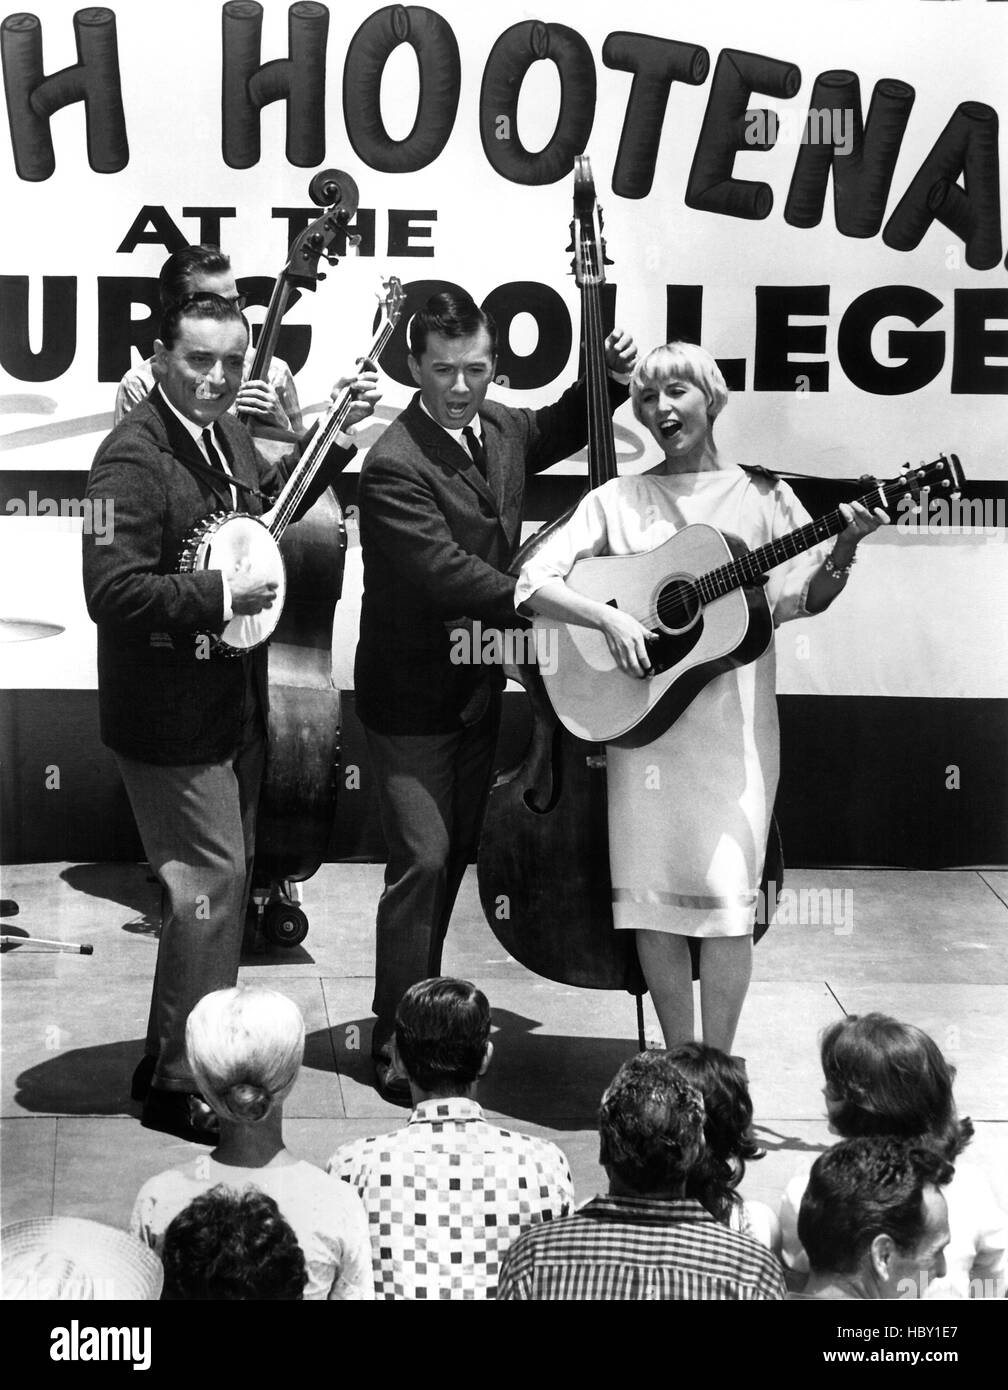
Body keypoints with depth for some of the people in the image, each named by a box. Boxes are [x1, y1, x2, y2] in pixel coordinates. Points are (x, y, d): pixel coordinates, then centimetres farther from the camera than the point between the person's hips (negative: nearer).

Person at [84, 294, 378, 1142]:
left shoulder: (226, 433, 6)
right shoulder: (134, 456, -21)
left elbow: (266, 507, 26)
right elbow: (112, 591, -28)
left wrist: (338, 435, 17)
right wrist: (222, 595, -27)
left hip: (234, 705, 10)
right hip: (169, 715, -10)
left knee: (223, 879, 18)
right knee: (215, 881, -7)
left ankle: (175, 1058, 33)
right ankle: (181, 1088, 6)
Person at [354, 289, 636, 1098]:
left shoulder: (498, 428, 2)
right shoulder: (394, 465, -23)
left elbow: (553, 433, 25)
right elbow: (449, 573, -30)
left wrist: (607, 382, 8)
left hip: (478, 687, 8)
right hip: (413, 696, -8)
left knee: (455, 855, 16)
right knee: (423, 859, -10)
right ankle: (398, 1044, -1)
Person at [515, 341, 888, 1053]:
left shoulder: (760, 495, 5)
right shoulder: (618, 500, 7)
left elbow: (803, 597, -4)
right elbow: (533, 582, -1)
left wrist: (845, 547, -21)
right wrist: (609, 617, -15)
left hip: (731, 719, -1)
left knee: (726, 889, -5)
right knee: (653, 891, 3)